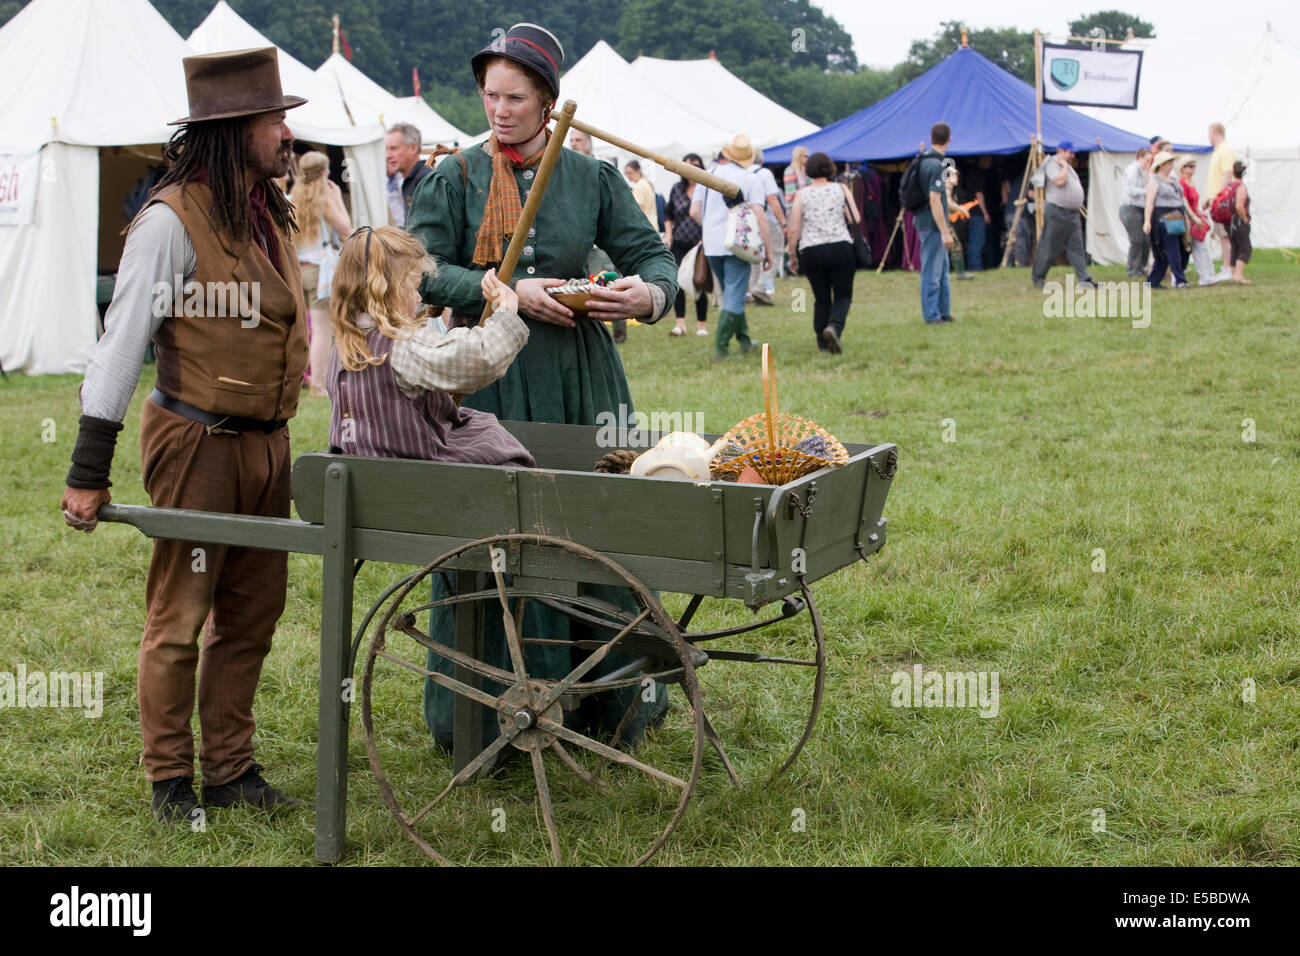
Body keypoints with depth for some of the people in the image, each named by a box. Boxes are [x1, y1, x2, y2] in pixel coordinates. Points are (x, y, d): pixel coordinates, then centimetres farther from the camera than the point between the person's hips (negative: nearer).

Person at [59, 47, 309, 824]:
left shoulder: (271, 214, 10)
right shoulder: (173, 219, -15)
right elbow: (124, 339, -15)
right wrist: (90, 470, -17)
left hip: (267, 440, 8)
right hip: (198, 440, -8)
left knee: (253, 613, 13)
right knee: (180, 619, 3)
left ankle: (231, 768, 24)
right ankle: (171, 781, 16)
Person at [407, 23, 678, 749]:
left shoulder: (592, 178, 7)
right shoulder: (458, 178, 3)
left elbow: (654, 254, 6)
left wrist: (649, 292, -18)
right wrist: (507, 291, -17)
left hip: (580, 376, 2)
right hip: (488, 375, -1)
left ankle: (611, 697, 18)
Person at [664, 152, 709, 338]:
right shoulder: (677, 188, 8)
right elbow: (668, 213, 20)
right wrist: (668, 234, 8)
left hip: (700, 244, -3)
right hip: (679, 244, 3)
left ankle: (701, 324, 12)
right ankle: (680, 323, -2)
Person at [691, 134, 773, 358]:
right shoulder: (751, 180, -4)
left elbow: (694, 212, 9)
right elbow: (759, 217, -11)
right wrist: (769, 249, -7)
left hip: (712, 246, 5)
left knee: (730, 294, 19)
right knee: (734, 299, -3)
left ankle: (744, 340, 25)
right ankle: (720, 348, -9)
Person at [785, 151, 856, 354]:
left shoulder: (801, 195, 2)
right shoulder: (841, 189, 3)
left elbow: (794, 229, -1)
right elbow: (855, 220, -2)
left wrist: (792, 256, 8)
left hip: (811, 251, 1)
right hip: (840, 248, -1)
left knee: (821, 298, 11)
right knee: (843, 295, 6)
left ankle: (823, 342, 10)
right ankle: (834, 327, -21)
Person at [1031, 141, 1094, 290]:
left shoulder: (1068, 167, 21)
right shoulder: (1052, 164, -9)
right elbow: (1059, 181, -25)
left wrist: (1078, 204, 21)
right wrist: (1064, 166, -14)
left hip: (1073, 213, 9)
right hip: (1057, 212, -9)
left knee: (1076, 248, 1)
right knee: (1049, 247, -2)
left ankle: (1084, 279, -4)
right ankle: (1038, 279, 9)